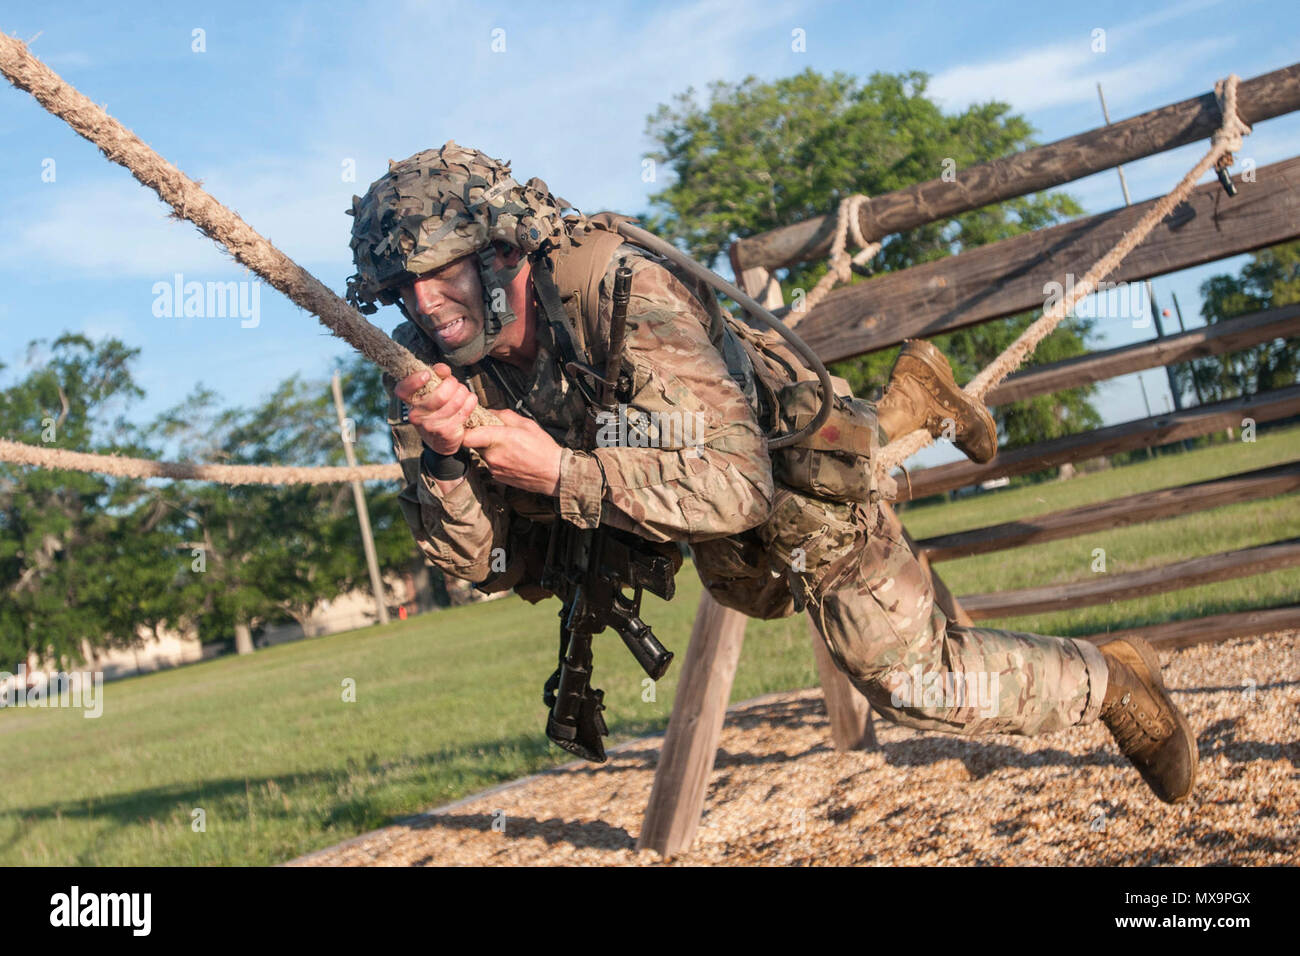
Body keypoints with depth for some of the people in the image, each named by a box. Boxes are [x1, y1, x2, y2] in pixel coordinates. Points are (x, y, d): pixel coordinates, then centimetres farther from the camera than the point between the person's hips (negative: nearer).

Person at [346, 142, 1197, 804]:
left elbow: (735, 484, -44)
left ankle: (1109, 679, 23)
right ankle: (906, 402, 49)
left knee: (912, 680, -4)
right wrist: (441, 448, -40)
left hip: (792, 482, -8)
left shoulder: (624, 295, -38)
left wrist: (561, 474, -48)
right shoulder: (453, 366, -19)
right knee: (760, 597, 38)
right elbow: (476, 560, -22)